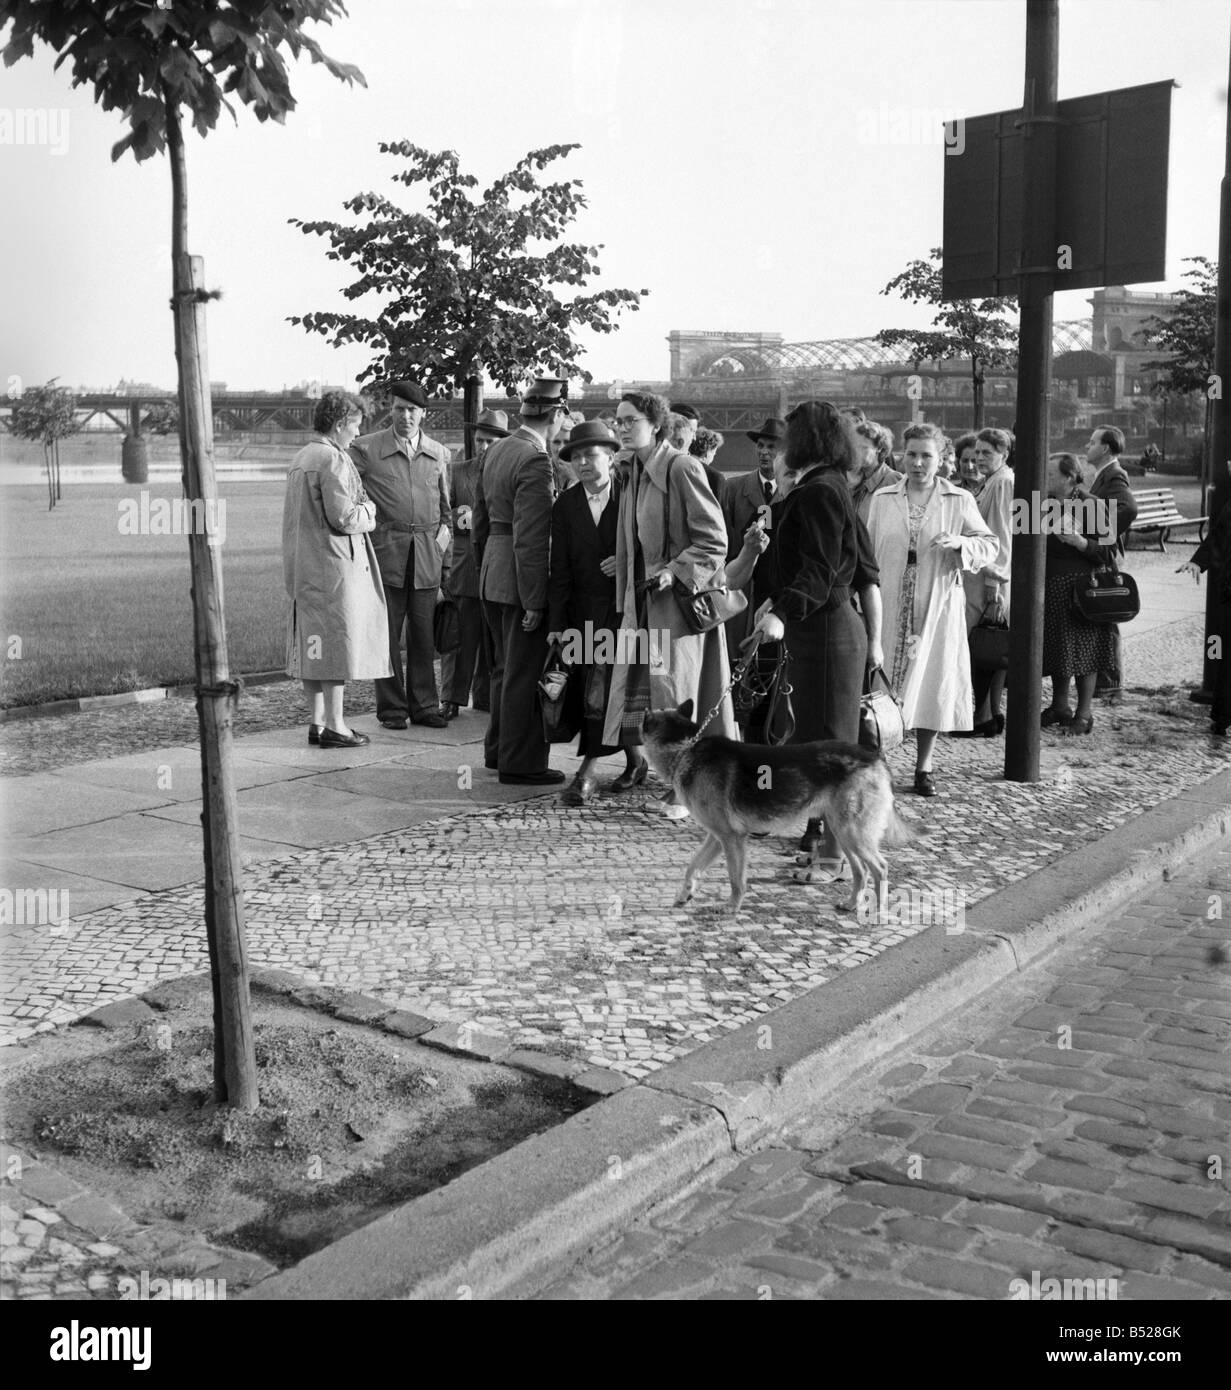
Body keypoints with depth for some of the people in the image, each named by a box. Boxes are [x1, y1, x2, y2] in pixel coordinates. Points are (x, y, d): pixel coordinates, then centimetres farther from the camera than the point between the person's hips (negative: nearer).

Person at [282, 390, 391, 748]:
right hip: (334, 562, -9)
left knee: (312, 643, 12)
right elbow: (342, 517, -21)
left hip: (303, 565, 9)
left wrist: (360, 511, 15)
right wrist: (367, 511, -2)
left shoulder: (300, 458, 15)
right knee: (338, 639, -3)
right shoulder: (334, 460, -14)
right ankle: (334, 725, 0)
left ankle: (317, 720, 19)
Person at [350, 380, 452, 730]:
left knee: (423, 634, 5)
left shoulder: (440, 454, 12)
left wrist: (444, 527, 10)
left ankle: (424, 705, 14)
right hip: (386, 552, -2)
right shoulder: (366, 449, 2)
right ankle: (391, 709, 9)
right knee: (387, 634, 0)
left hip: (427, 555, 2)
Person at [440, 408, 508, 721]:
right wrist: (461, 520, -8)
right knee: (460, 634, -1)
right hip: (464, 568, 0)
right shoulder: (458, 472, 11)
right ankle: (453, 698, 4)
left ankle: (485, 696, 18)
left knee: (493, 638, 6)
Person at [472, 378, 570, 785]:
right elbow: (529, 538, -22)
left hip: (492, 576, 9)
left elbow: (481, 520, 17)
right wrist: (534, 601, -20)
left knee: (505, 668, 20)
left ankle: (498, 750, 31)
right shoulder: (535, 461, -19)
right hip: (521, 581, -9)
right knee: (525, 673, 0)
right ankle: (521, 763, 8)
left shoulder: (495, 450, 9)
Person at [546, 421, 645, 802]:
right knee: (599, 689, 1)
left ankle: (587, 771, 0)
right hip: (584, 609, 3)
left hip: (625, 606, -3)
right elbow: (560, 569, 1)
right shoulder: (565, 505, 4)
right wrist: (556, 623, -5)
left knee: (602, 688, -9)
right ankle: (634, 759, 19)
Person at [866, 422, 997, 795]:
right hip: (889, 607, 1)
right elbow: (868, 554, 10)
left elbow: (989, 545, 4)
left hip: (937, 607, 0)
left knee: (932, 683, 4)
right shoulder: (883, 499, 8)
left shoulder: (959, 501, 4)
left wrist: (960, 543, -16)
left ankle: (923, 767, 16)